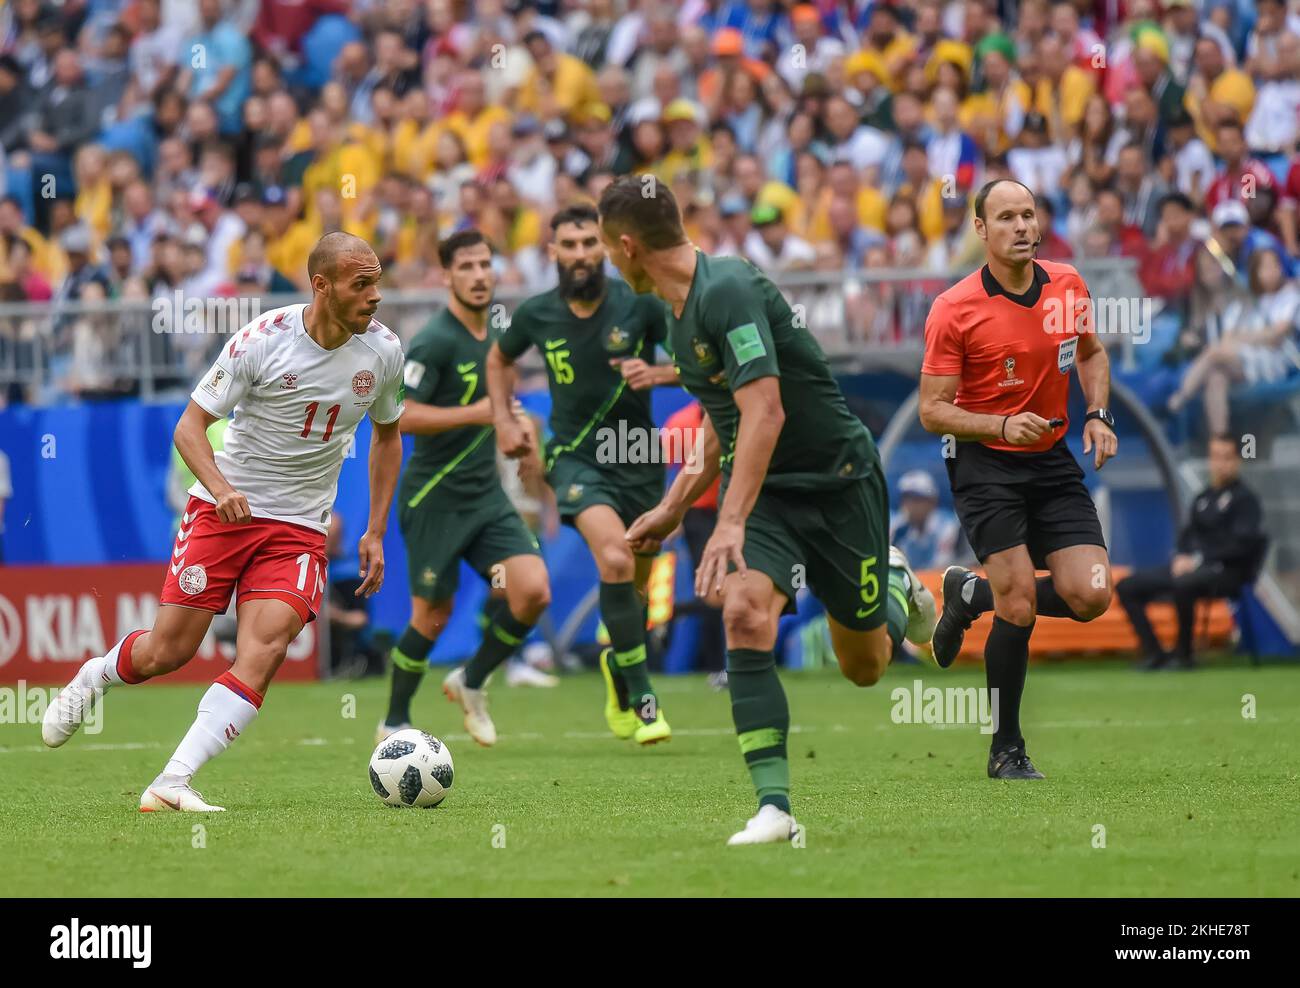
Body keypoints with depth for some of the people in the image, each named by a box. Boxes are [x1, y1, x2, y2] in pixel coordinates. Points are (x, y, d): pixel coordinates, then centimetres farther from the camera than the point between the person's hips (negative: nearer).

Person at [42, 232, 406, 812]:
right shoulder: (263, 339, -14)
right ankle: (96, 676, 32)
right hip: (223, 511, -2)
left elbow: (387, 434, 18)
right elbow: (190, 426, -9)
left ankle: (172, 785, -24)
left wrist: (376, 533, 12)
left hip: (300, 529, 2)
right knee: (169, 651, -4)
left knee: (264, 648, -20)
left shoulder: (383, 351, -1)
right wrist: (220, 487, -28)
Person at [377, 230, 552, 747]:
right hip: (435, 500, -6)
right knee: (432, 617, 1)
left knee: (533, 591, -11)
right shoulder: (435, 342, -16)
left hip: (486, 495, 6)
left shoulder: (492, 332, 10)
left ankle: (471, 682, 11)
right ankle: (394, 722, 21)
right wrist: (474, 414, -26)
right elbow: (398, 415, -24)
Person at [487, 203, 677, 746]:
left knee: (636, 588, 14)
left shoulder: (640, 304, -10)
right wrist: (503, 421, 6)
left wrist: (659, 374, -21)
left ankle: (617, 667, 48)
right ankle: (642, 698, -19)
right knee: (615, 561, -27)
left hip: (640, 461, 1)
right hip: (577, 459, -1)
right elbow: (499, 359, 18)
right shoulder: (536, 314, -4)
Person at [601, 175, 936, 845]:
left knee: (864, 668, 6)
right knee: (745, 614, -23)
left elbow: (765, 413, -31)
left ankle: (898, 590, 42)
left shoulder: (728, 291, -23)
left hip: (837, 481, -7)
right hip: (764, 491, 7)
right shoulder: (680, 314, 7)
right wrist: (674, 507, 21)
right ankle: (773, 807, -23)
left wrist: (730, 523, -36)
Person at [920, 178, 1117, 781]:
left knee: (1090, 596, -8)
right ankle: (1006, 749, 5)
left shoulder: (1067, 286, 2)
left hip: (1052, 460, 5)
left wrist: (1098, 415, 4)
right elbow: (933, 411, -10)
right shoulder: (954, 309, -12)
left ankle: (971, 595, 20)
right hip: (983, 464, -5)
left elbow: (1091, 353, 21)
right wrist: (1003, 426, -24)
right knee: (1019, 605, -13)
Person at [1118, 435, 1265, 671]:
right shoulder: (1203, 498, 19)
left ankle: (1183, 654, -24)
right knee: (1127, 587, -1)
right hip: (1190, 565, 8)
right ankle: (1154, 654, -6)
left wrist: (1199, 559, -18)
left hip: (1227, 572, -8)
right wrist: (1182, 557, -1)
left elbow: (1242, 545, -15)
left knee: (1183, 585, -41)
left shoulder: (1245, 499, -4)